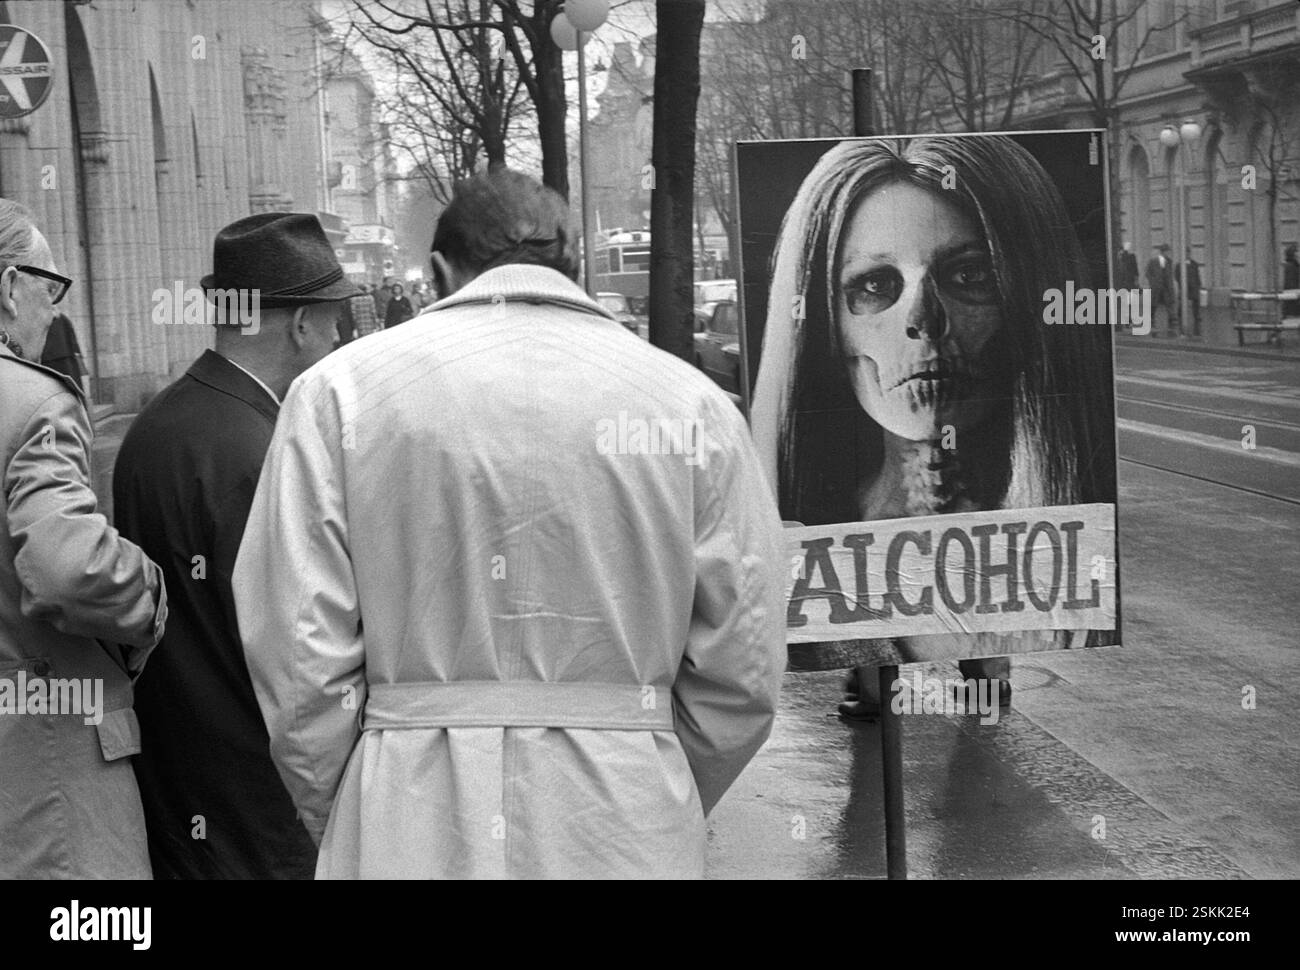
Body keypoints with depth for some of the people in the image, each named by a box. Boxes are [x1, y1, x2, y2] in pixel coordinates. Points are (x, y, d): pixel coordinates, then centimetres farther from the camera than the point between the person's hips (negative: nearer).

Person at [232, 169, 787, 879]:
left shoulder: (338, 391, -1)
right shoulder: (694, 404, 1)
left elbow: (299, 661, -4)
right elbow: (741, 677, 0)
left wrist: (340, 822, 10)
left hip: (405, 839, 0)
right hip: (628, 832, 1)